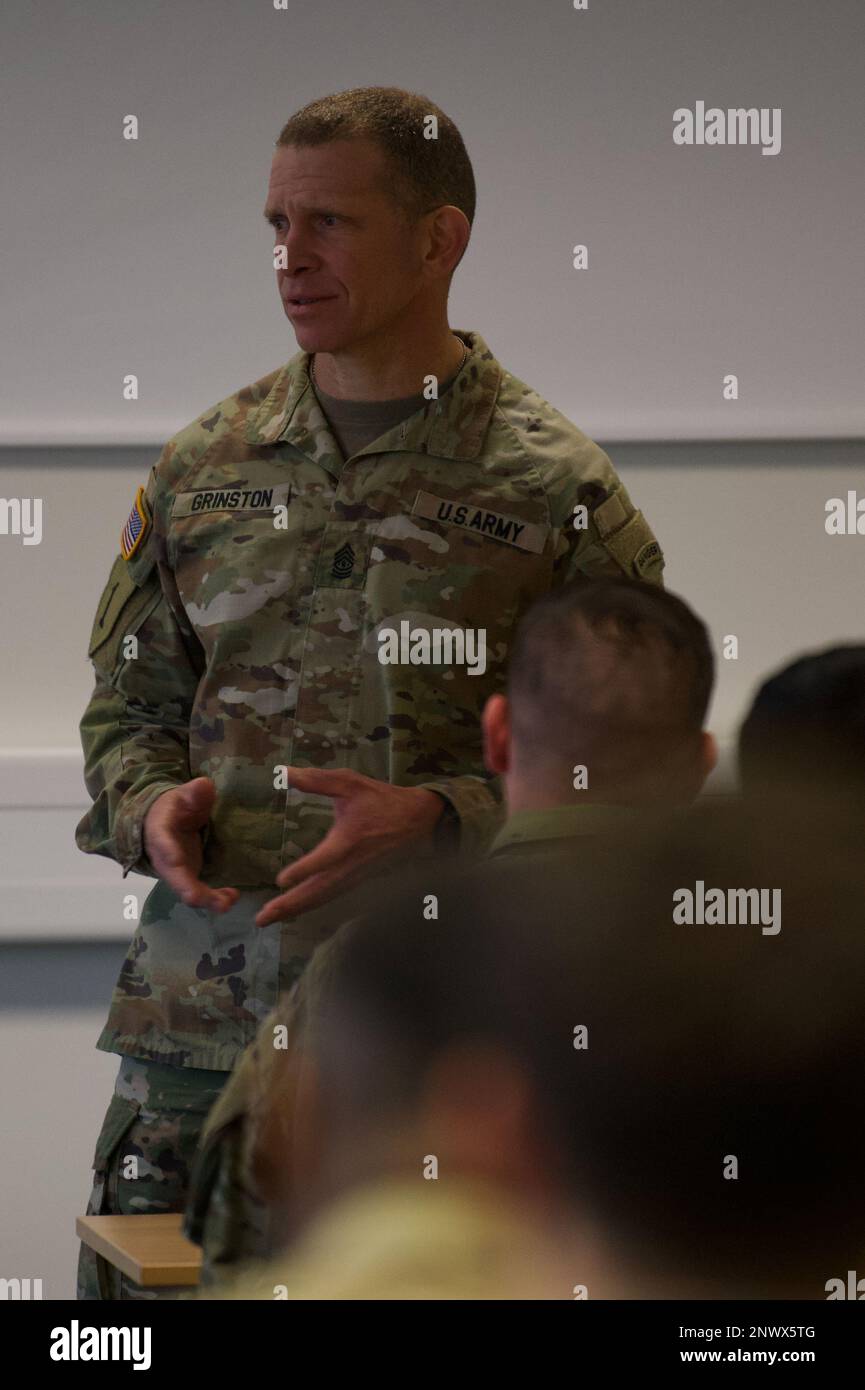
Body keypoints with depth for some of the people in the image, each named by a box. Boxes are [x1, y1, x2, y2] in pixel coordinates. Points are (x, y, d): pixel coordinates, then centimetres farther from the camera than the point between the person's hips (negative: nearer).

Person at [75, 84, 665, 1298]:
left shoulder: (557, 489, -2)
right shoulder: (205, 465, 11)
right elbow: (127, 701, 18)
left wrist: (439, 819, -17)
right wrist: (151, 806, -4)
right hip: (199, 1013, 4)